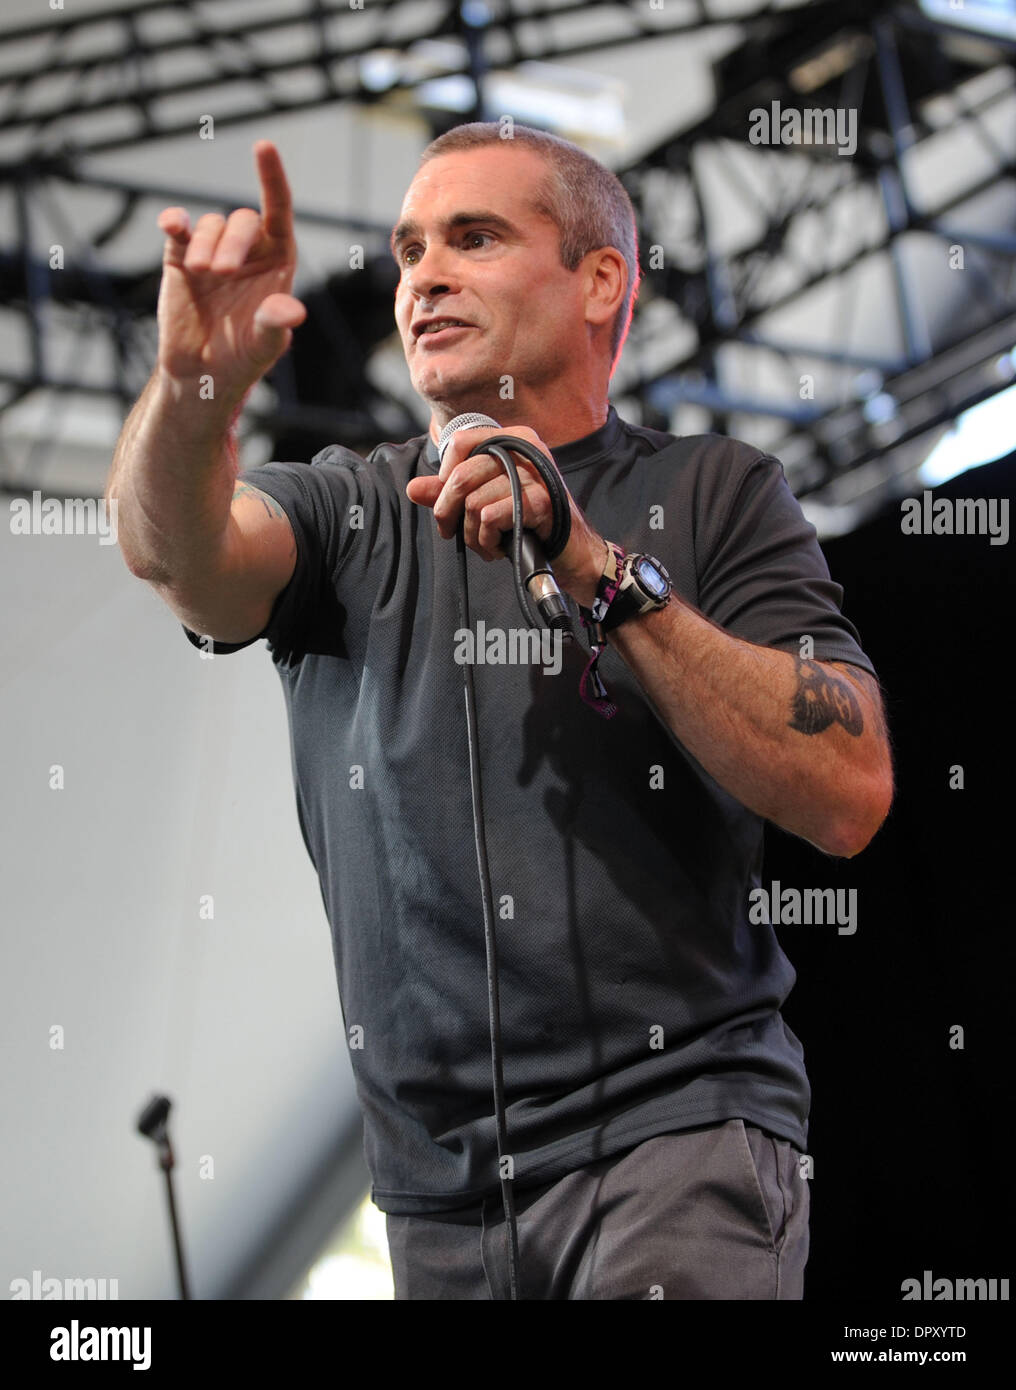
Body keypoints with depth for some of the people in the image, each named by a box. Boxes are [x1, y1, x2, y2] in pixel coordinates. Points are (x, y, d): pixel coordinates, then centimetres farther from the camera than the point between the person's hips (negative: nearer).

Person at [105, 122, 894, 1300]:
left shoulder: (711, 495, 3)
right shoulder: (349, 512, 9)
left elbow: (848, 799, -10)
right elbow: (175, 555, -13)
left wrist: (596, 570, -16)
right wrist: (194, 390, -35)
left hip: (674, 1124, -3)